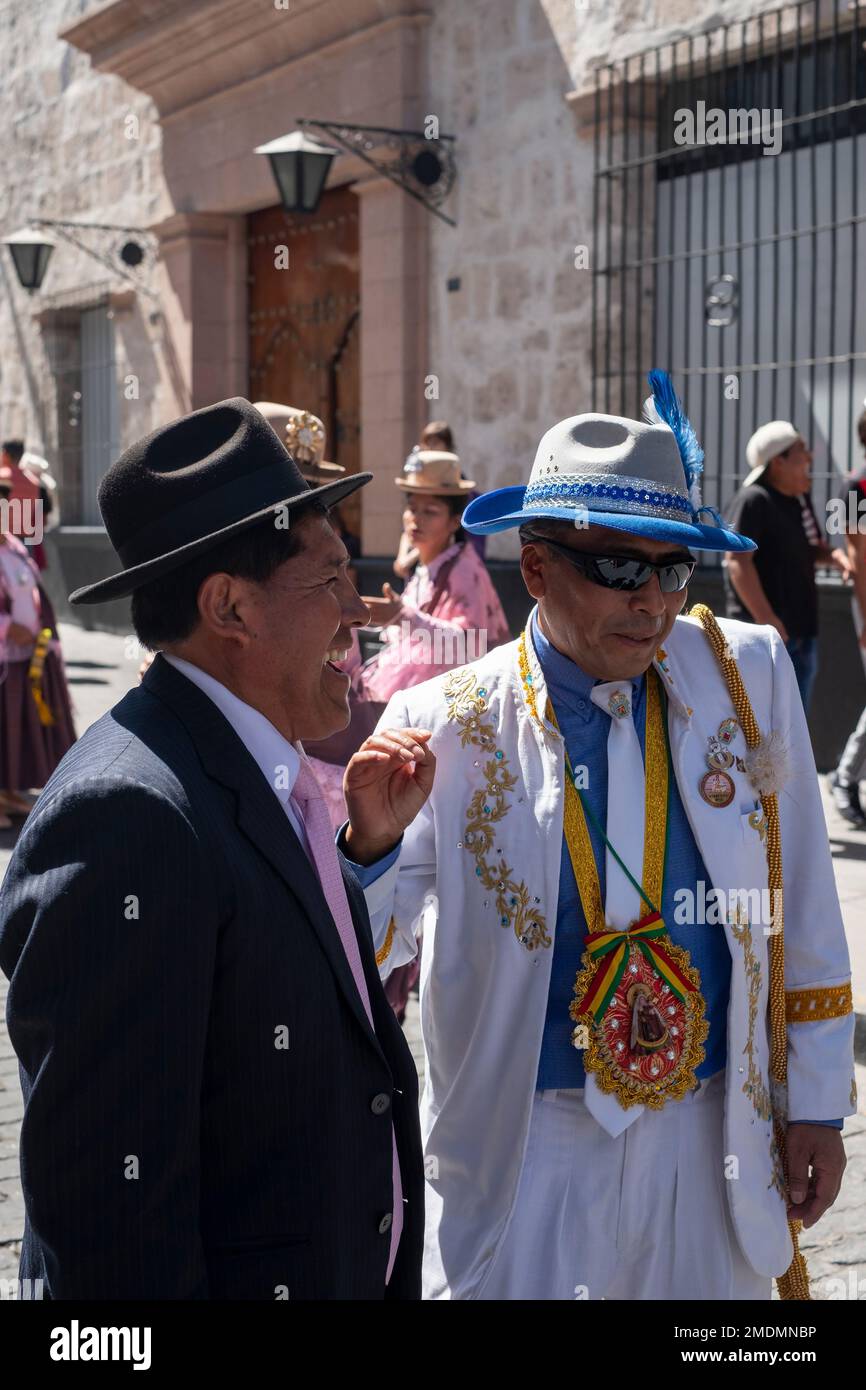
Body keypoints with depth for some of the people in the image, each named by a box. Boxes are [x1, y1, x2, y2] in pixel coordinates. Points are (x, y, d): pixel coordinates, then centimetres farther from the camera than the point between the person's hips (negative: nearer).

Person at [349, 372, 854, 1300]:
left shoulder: (747, 676, -2)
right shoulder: (445, 727, -9)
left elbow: (801, 911, 5)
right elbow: (365, 945, -11)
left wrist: (815, 1102, 8)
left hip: (714, 1145, 3)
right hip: (525, 1151, -2)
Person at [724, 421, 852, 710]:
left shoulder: (800, 498, 13)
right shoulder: (754, 501, -14)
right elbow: (738, 561, -21)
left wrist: (834, 557, 1)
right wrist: (765, 618, -26)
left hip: (802, 630, 9)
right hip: (764, 631, -9)